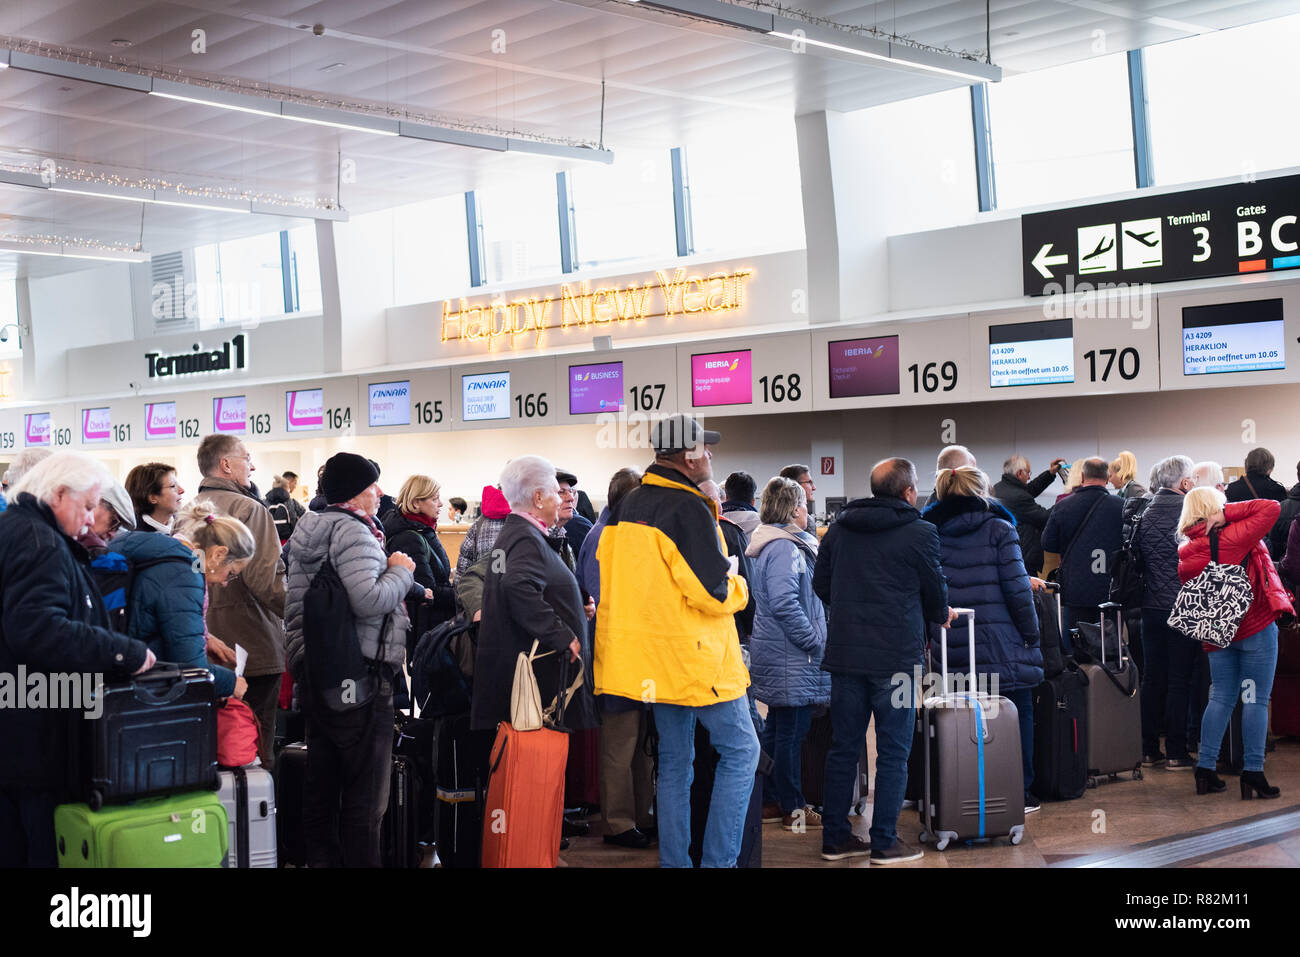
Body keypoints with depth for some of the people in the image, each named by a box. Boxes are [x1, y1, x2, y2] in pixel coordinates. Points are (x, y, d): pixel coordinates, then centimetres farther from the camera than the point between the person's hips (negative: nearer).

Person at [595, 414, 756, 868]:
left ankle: (674, 860, 17)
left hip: (652, 657, 8)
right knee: (741, 749, 3)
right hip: (696, 659, -8)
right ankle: (718, 859, 0)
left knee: (674, 760, 14)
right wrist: (735, 579, 1)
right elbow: (714, 594, -19)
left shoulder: (627, 506, 9)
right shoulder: (688, 510, -18)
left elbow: (609, 573, 17)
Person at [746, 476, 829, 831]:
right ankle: (793, 809, 3)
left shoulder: (768, 545, 15)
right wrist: (814, 641, -19)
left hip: (775, 652, 11)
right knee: (792, 731, -4)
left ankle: (773, 800, 26)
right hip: (791, 658, -11)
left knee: (779, 728, 17)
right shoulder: (785, 548, -17)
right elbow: (784, 603, -26)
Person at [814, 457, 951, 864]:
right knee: (893, 752, 4)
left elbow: (820, 584, 13)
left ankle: (835, 837, 16)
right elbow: (936, 591, 2)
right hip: (896, 655, -5)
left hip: (844, 651, 5)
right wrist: (940, 615, 24)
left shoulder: (839, 528, 7)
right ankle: (884, 842, 7)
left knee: (843, 747, 11)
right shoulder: (920, 533, -7)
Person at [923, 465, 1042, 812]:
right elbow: (1017, 587, -8)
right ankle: (1019, 793, 10)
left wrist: (933, 634, 14)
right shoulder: (997, 529, -5)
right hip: (1000, 641, -4)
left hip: (949, 643, 4)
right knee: (1017, 715, 8)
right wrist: (1031, 634, 0)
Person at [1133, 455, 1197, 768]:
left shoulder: (1145, 516, 4)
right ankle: (1176, 752, 4)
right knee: (1180, 680, 1)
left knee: (1152, 679, 10)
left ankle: (1149, 750, 13)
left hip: (1152, 609, 5)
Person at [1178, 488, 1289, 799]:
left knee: (1220, 698, 12)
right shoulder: (1234, 537, -14)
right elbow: (1271, 508, -16)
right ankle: (1253, 774, -2)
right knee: (1255, 700, -1)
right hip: (1255, 628, -6)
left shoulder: (1186, 553, 3)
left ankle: (1205, 769, 10)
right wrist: (1226, 513, -14)